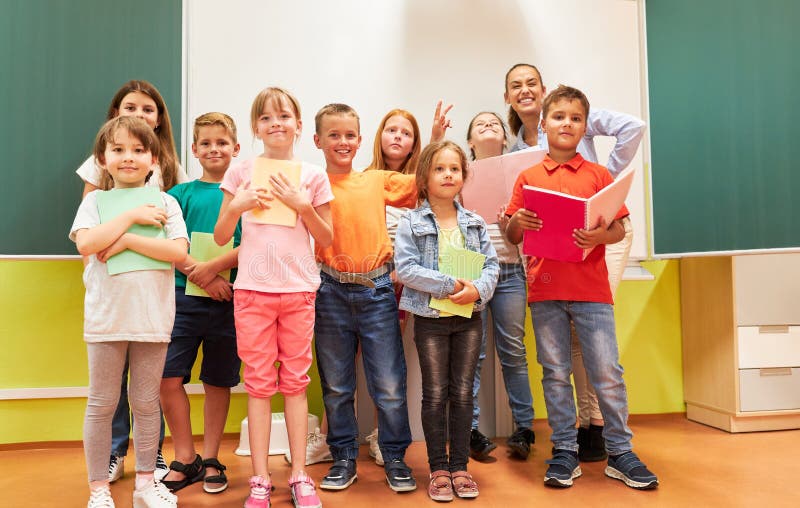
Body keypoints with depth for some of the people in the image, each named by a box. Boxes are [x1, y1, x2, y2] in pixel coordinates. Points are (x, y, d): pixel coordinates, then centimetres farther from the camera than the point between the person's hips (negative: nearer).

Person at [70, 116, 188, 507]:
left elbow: (178, 252, -10)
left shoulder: (165, 202, 4)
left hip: (153, 317, 0)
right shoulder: (95, 201, 4)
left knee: (146, 403, 11)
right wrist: (132, 216, -12)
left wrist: (127, 241, -14)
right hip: (106, 316, 0)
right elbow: (86, 243, -14)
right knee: (102, 404, 9)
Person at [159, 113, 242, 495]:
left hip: (228, 297, -1)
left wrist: (214, 266, -16)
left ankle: (210, 459, 24)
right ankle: (184, 459, 16)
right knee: (169, 376, -3)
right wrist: (201, 276, -14)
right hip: (184, 295, 1)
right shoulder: (181, 193, 8)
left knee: (218, 380, 8)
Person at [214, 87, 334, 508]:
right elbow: (221, 237, 8)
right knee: (258, 383, 5)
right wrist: (238, 205, -9)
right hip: (252, 289, 0)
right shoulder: (241, 172, 6)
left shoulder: (312, 175, 5)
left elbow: (326, 239, 5)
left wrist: (303, 206, -9)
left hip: (298, 289, 0)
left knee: (295, 382, 7)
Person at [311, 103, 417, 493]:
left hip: (377, 288, 1)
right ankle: (343, 459, 28)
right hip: (331, 291, 0)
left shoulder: (378, 180, 8)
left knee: (390, 384, 4)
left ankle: (395, 458, 23)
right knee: (336, 385, 12)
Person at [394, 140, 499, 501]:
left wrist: (478, 289, -17)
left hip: (469, 316, 3)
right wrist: (450, 285, -20)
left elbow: (491, 264, 3)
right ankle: (438, 469, 18)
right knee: (435, 394, 6)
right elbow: (405, 268, -14)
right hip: (430, 318, -3)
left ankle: (459, 467, 21)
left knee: (463, 393, 9)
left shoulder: (474, 223, 6)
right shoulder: (411, 223, -5)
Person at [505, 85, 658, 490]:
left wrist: (602, 236, -16)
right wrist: (517, 222, -12)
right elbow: (512, 238, 9)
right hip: (545, 289, 1)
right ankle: (564, 452, 20)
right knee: (555, 373, 8)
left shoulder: (599, 175, 7)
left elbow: (620, 229, 5)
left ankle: (620, 451, 18)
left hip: (591, 288, 0)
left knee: (607, 372, 2)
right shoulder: (528, 178, 8)